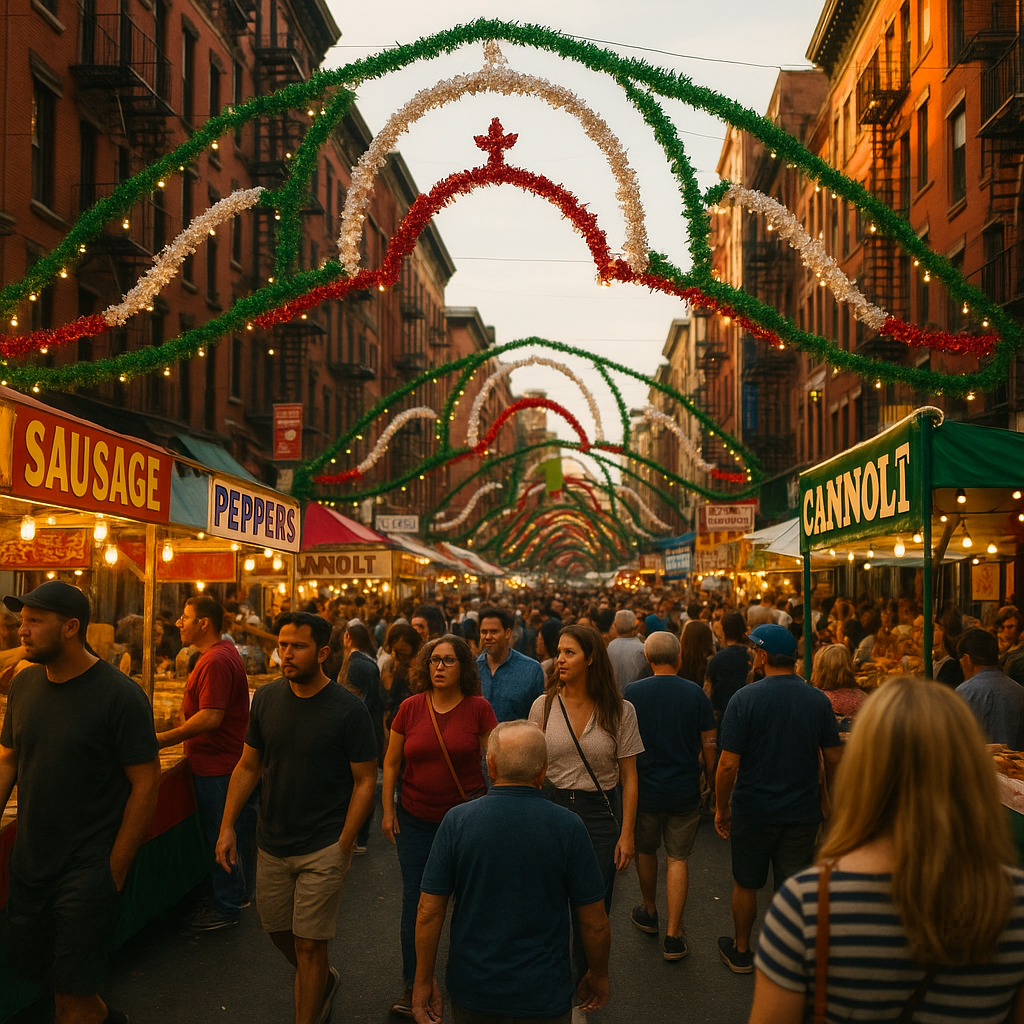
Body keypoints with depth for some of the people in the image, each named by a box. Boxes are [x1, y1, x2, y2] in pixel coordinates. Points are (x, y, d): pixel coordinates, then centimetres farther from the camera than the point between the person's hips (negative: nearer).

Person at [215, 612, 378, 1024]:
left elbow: (365, 780, -9)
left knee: (309, 944, 1)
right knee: (278, 930, 18)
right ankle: (324, 980, 46)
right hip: (272, 844, 5)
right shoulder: (266, 698, -1)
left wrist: (343, 845, -14)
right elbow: (248, 766, 8)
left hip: (323, 850, -5)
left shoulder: (348, 709, -14)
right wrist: (227, 827, 3)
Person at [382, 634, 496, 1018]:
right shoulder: (411, 708, -3)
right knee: (415, 902, 7)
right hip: (416, 820, 2)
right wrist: (387, 810, 3)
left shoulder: (478, 709, -8)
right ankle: (411, 985, 22)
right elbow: (391, 762, 6)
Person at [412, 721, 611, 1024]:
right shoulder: (568, 827, -14)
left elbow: (429, 913, -8)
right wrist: (599, 976, 10)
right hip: (544, 997, -1)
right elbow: (595, 924, -8)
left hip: (471, 993, 1)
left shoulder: (457, 821, -12)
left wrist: (423, 982, 5)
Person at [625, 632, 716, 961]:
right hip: (686, 791, 0)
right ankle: (673, 936, 6)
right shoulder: (696, 694, -8)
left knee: (645, 851, 20)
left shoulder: (632, 693, -10)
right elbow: (709, 744, -2)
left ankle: (649, 912, 39)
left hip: (646, 788, 0)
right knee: (677, 859, 8)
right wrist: (711, 779, 14)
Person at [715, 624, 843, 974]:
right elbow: (834, 759, 2)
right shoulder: (818, 700, -4)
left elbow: (728, 764, -16)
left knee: (746, 883, 16)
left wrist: (722, 808, -3)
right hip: (803, 813, 2)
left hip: (753, 811, -2)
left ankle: (741, 951, 32)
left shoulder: (745, 698, -15)